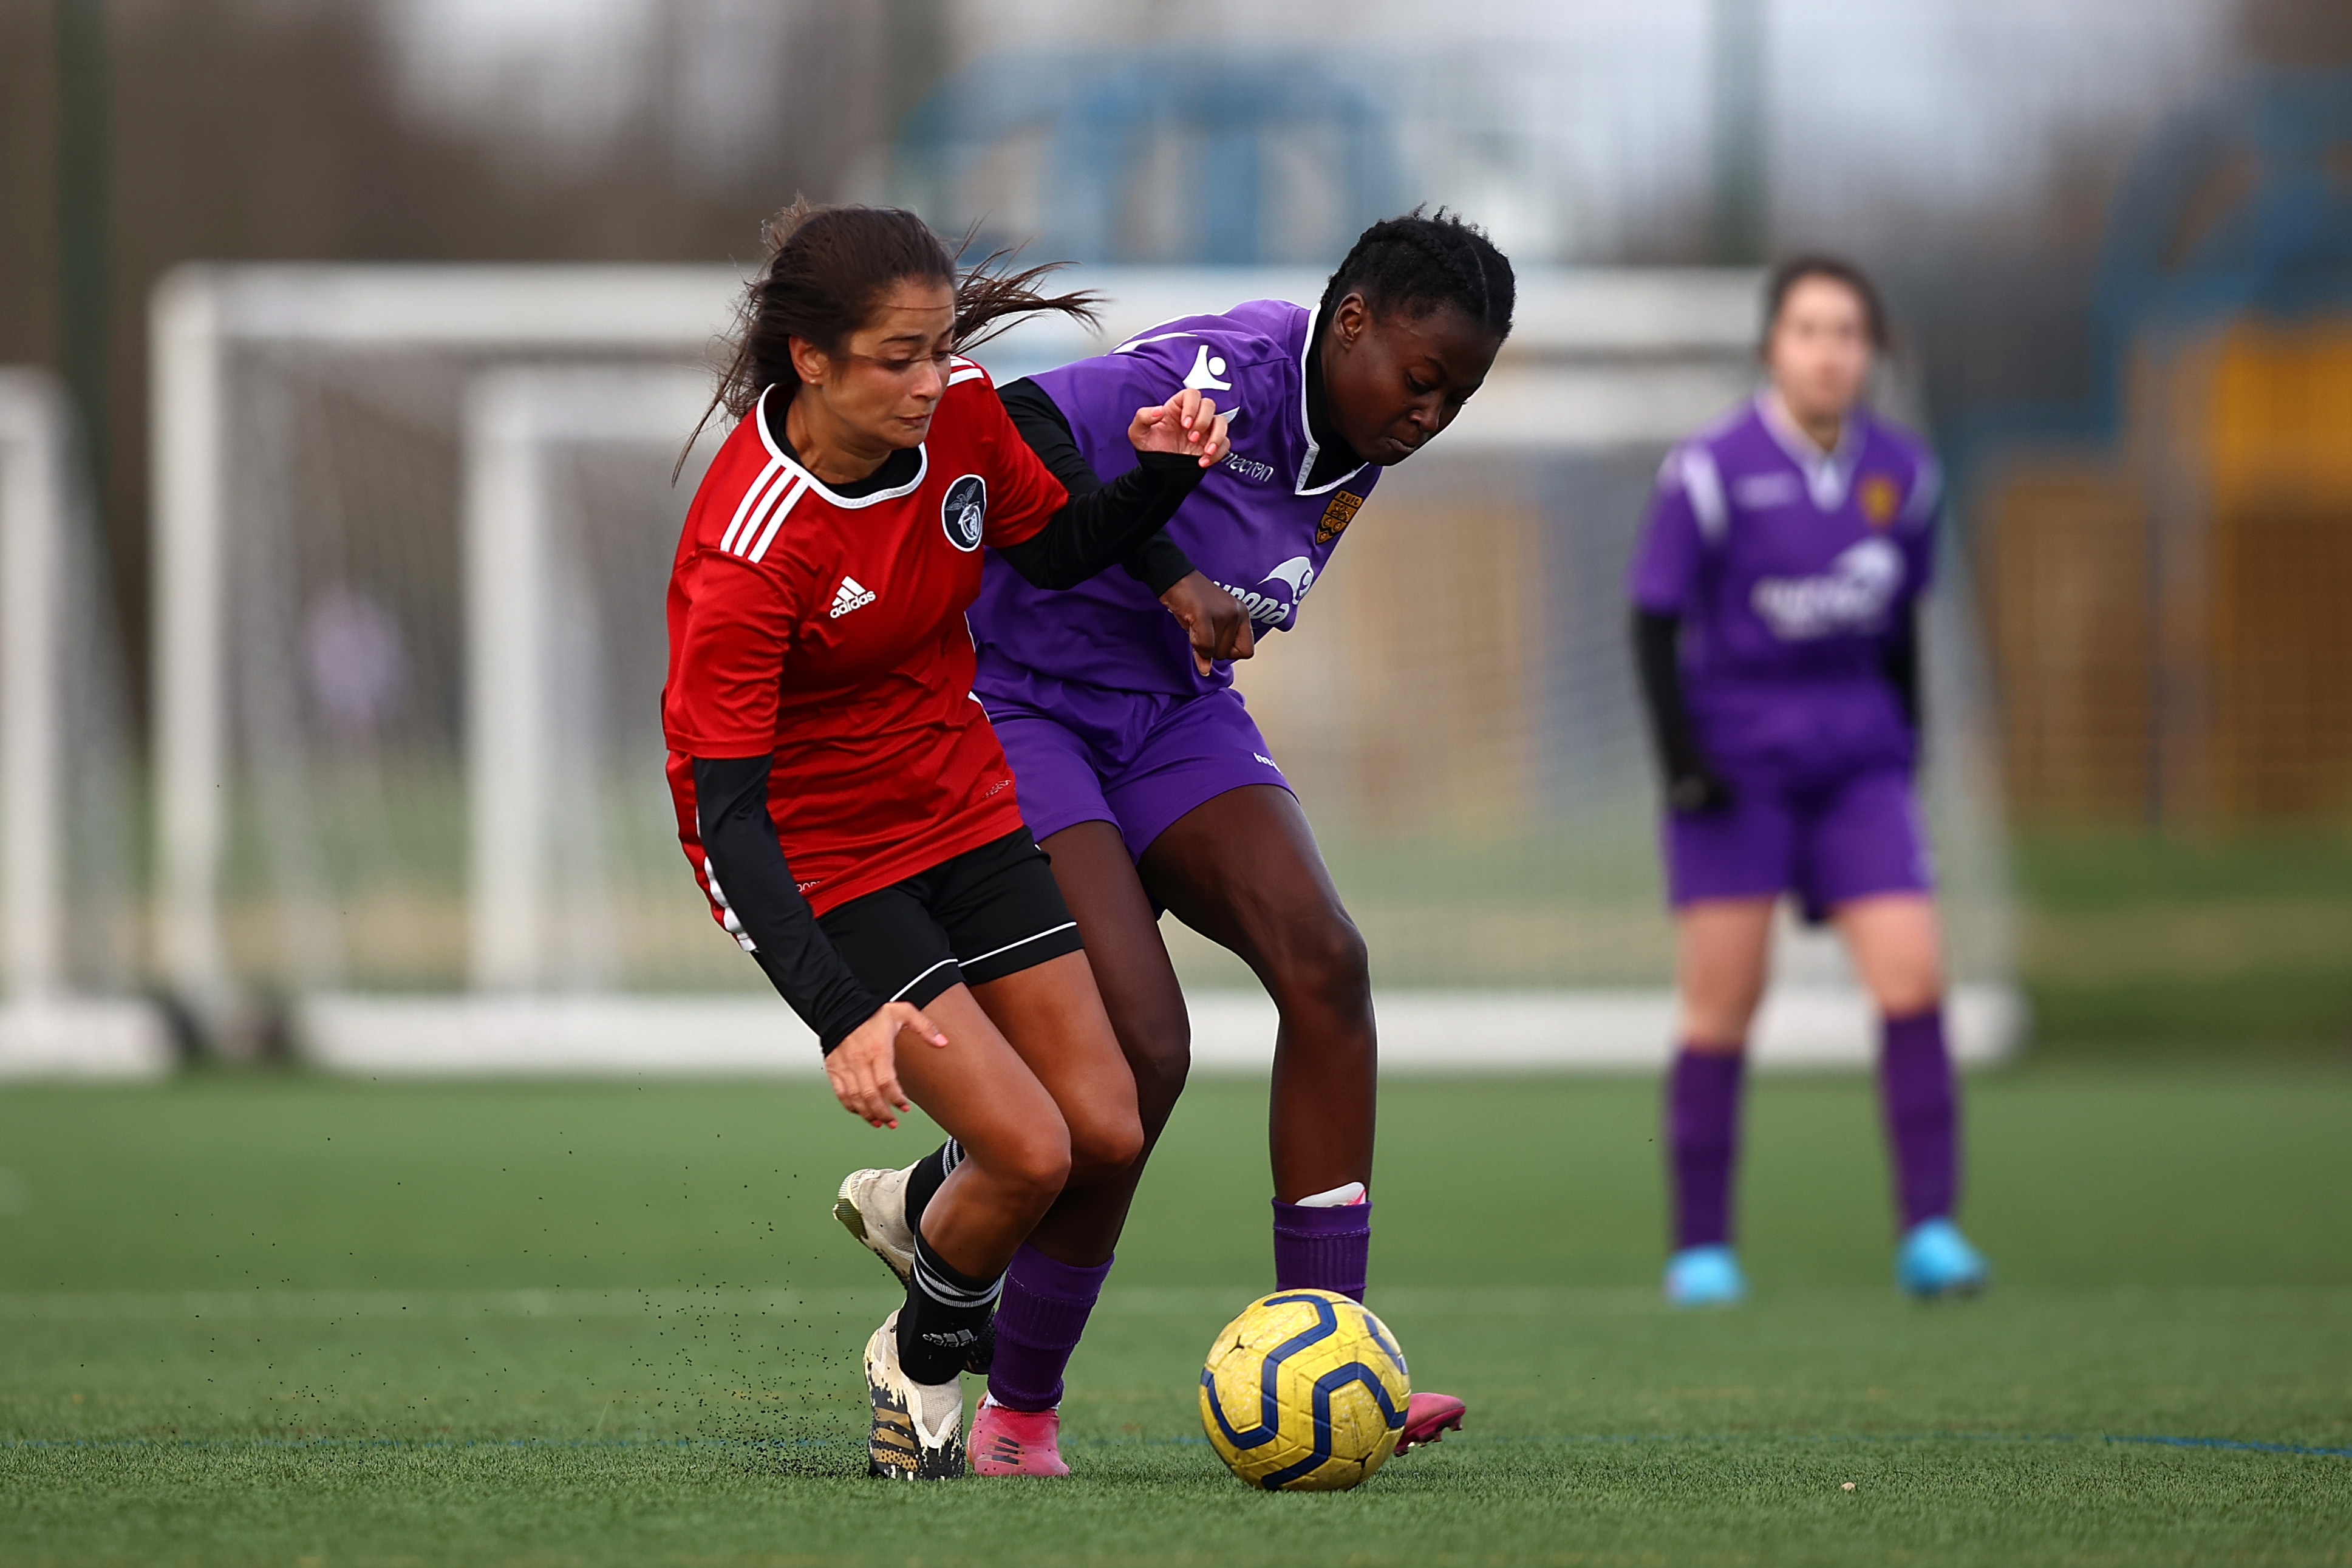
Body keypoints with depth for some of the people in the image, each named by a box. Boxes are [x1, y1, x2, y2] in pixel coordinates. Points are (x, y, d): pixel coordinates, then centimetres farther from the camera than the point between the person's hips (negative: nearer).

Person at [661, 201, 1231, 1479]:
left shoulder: (957, 414, -12)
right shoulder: (744, 555, -30)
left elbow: (1057, 551, 8)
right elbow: (728, 808, -29)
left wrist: (1162, 472, -13)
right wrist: (841, 1016, -39)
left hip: (963, 809, 6)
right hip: (815, 856, -6)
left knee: (1107, 1136, 2)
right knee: (1029, 1152, -15)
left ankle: (919, 1213, 35)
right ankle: (921, 1361, 15)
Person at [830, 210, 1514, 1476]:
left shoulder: (1353, 445, 4)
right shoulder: (1224, 375, -24)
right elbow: (1024, 439, -35)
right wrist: (1172, 580, -34)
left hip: (1172, 712, 8)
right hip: (1017, 704, -8)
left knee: (1323, 959, -15)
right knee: (1142, 1048, -19)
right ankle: (1020, 1410, -1)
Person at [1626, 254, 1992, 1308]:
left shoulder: (1902, 477, 4)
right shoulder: (1711, 472, -9)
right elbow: (1654, 619, -5)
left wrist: (1906, 741, 13)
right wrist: (1682, 757, -12)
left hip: (1857, 759, 4)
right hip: (1736, 759, -4)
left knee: (1912, 978, -9)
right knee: (1723, 1003, -2)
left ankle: (1929, 1231, -7)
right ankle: (1701, 1249, 6)